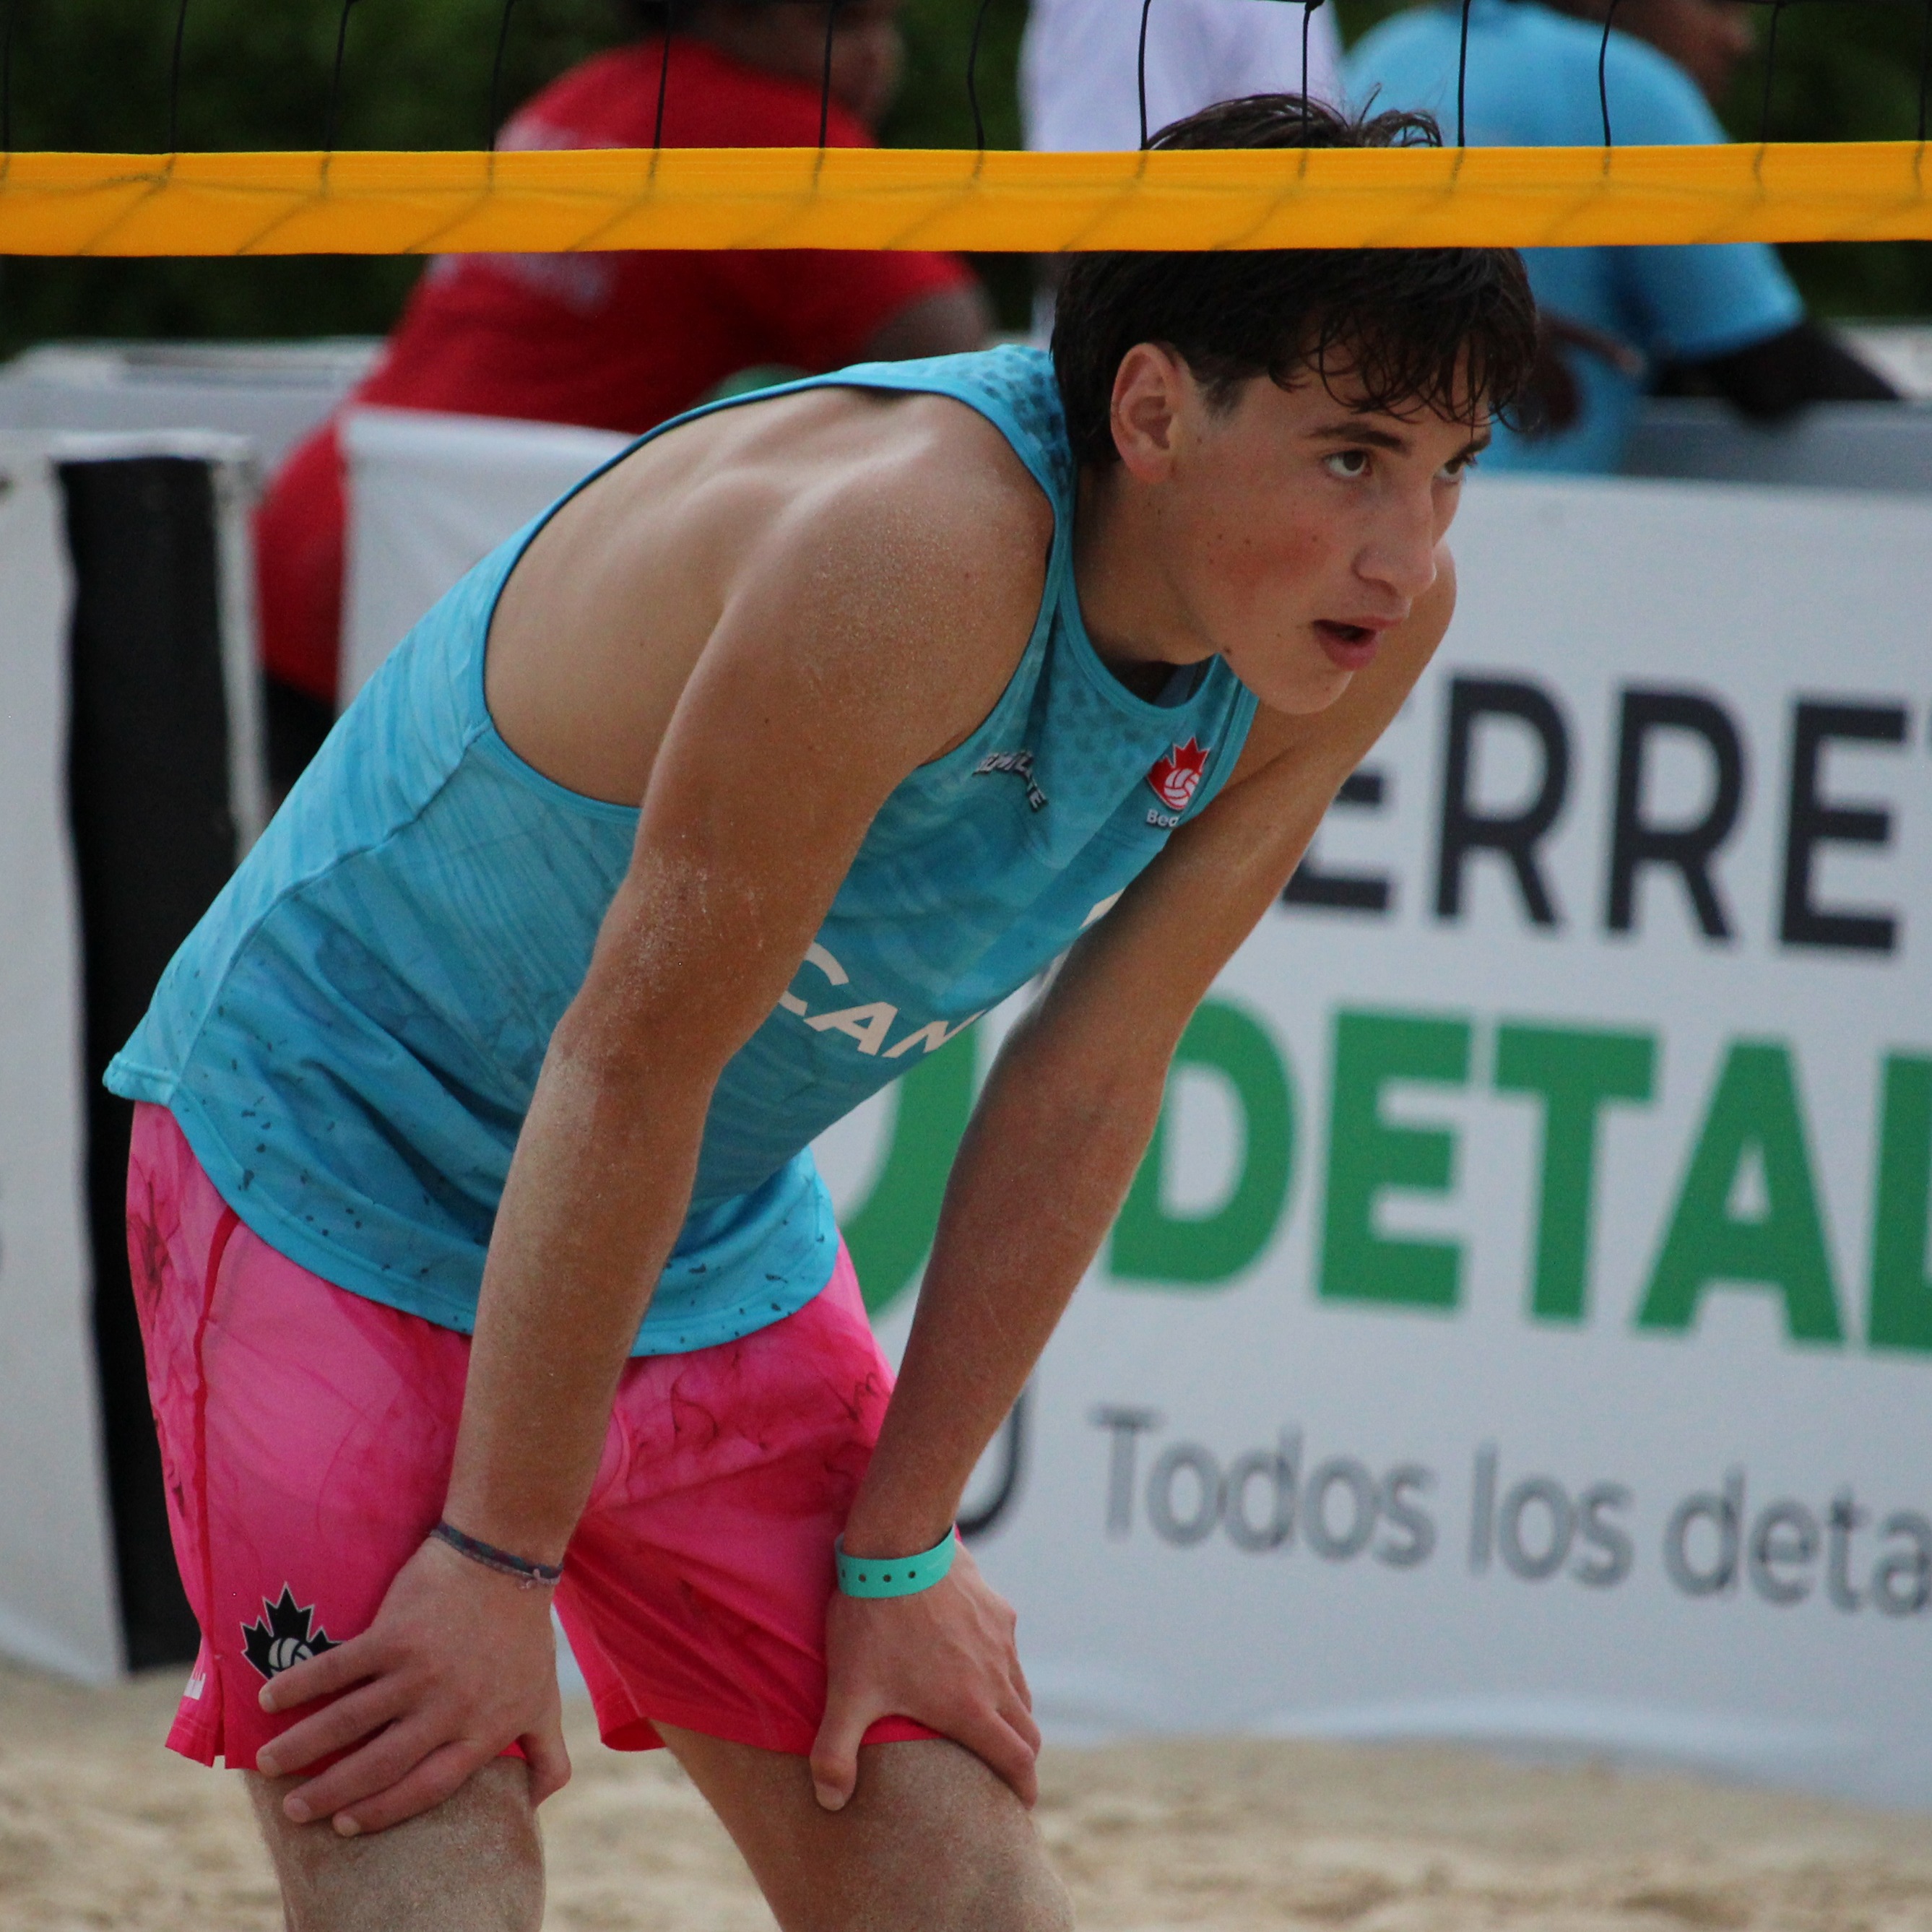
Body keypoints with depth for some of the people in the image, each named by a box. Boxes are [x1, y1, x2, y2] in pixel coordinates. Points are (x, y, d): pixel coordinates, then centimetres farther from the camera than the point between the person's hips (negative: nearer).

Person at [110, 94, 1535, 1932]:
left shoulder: (1361, 621, -11)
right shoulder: (918, 540, -34)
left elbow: (1084, 1088, -1)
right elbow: (633, 1056, -27)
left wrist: (897, 1549, 2)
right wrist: (499, 1563, -21)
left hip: (721, 1259, 7)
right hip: (339, 1178, -7)